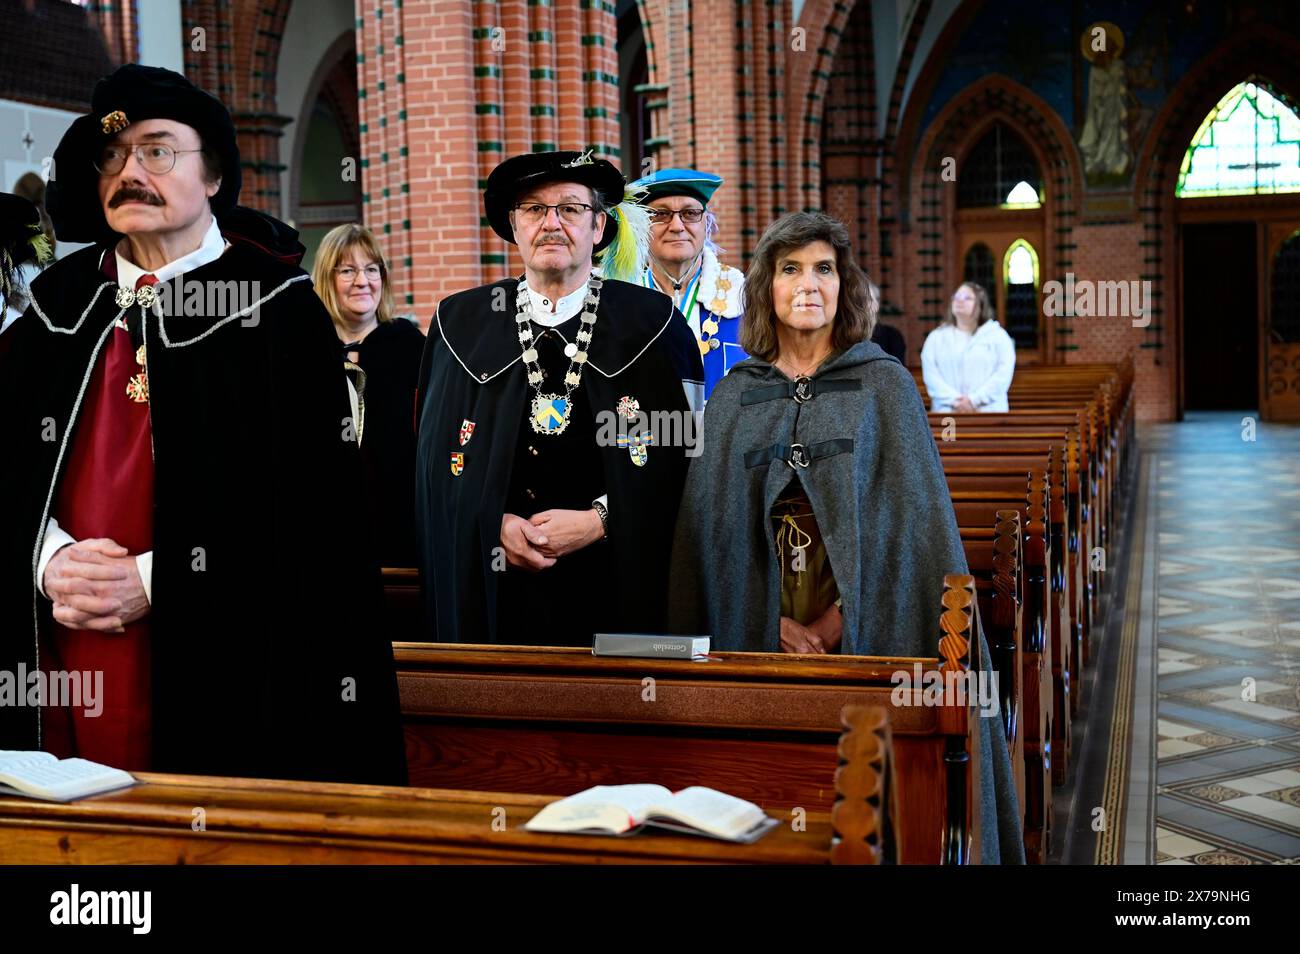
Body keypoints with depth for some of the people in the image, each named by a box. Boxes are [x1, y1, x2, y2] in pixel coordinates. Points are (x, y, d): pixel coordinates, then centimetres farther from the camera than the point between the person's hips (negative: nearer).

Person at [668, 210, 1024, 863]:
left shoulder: (885, 385, 2)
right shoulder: (733, 396, 8)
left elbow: (910, 516, -5)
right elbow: (710, 527, 4)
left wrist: (836, 623, -13)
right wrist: (775, 623, -9)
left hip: (865, 640, -1)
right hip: (758, 639, 2)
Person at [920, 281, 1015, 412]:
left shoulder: (998, 335, 9)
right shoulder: (936, 337, 13)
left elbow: (1004, 373, -3)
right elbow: (930, 374, 1)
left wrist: (974, 400, -13)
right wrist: (953, 401, -13)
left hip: (989, 412, -1)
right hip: (946, 414, 1)